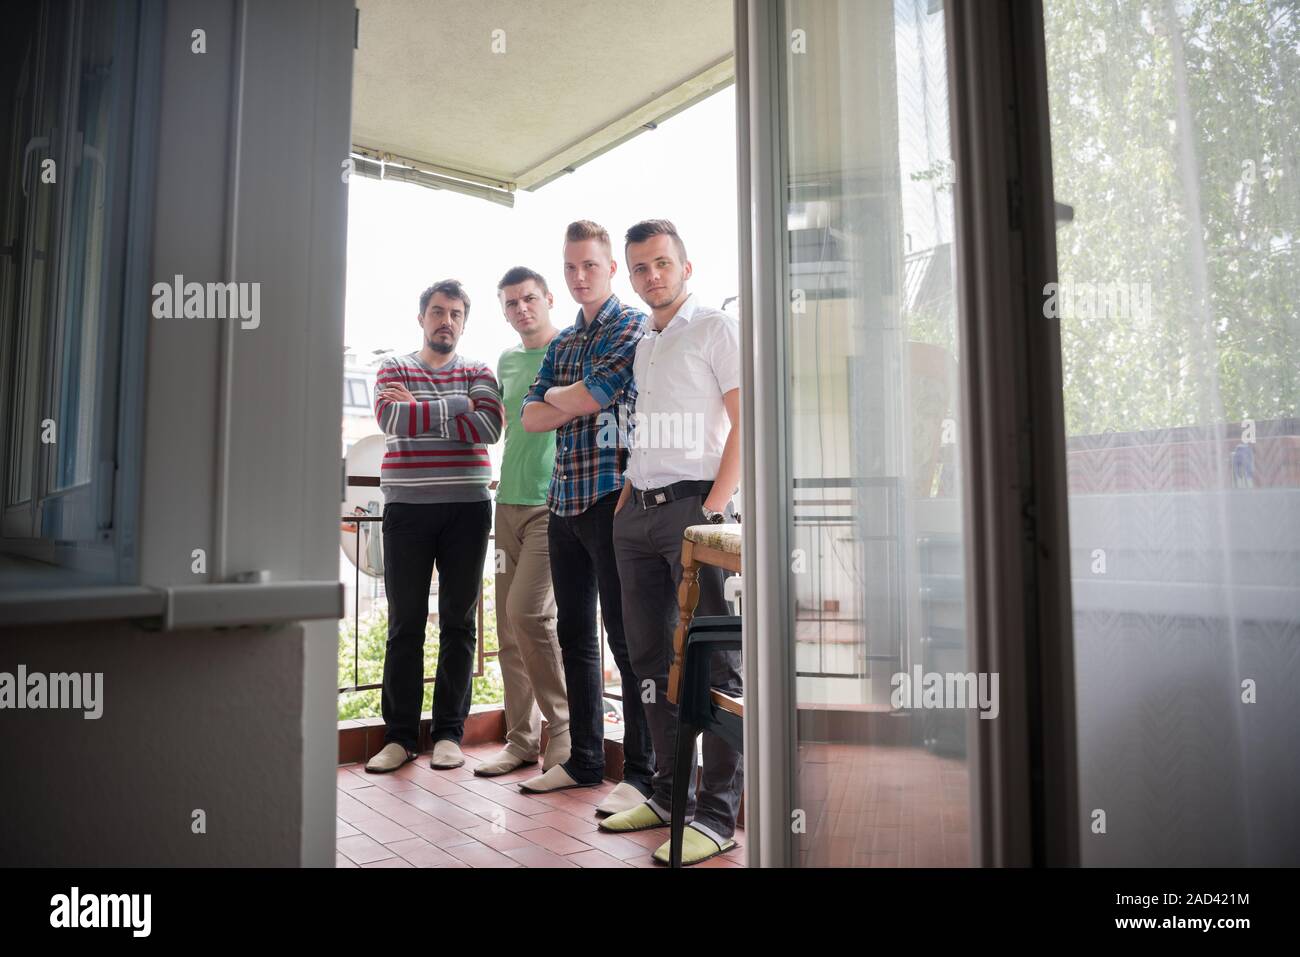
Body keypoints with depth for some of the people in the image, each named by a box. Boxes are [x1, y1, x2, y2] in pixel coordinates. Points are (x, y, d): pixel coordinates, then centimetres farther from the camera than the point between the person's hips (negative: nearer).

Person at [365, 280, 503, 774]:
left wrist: (418, 412, -8)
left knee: (458, 621, 4)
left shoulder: (478, 372, 10)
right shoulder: (393, 368, 10)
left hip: (466, 507, 0)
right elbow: (390, 418, -11)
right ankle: (399, 733, 12)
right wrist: (455, 407, -9)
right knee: (405, 622, 3)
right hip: (407, 507, 0)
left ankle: (449, 731, 14)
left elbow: (490, 426, -10)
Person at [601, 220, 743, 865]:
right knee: (650, 657, 10)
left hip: (693, 505, -7)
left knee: (712, 660, -5)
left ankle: (718, 812, 3)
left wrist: (713, 508, -14)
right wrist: (624, 501, 11)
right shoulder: (642, 347, 21)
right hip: (637, 514, 8)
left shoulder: (715, 328, 0)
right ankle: (669, 793, 22)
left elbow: (747, 423, -8)